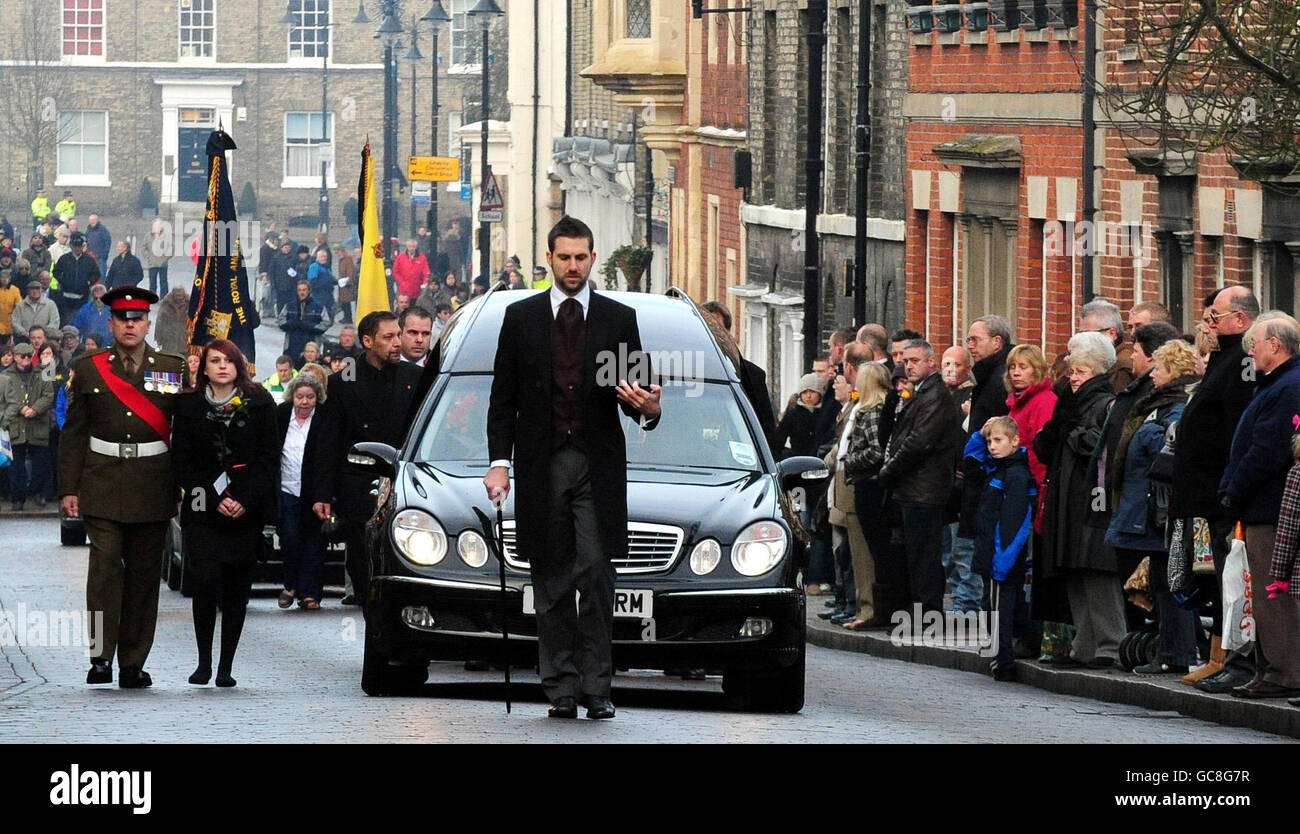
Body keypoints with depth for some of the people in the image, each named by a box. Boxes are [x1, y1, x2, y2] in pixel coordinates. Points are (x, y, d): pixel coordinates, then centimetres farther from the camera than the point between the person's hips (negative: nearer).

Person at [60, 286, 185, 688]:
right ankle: (101, 656, -13)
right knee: (105, 565, -12)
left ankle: (133, 663, 10)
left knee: (144, 574, 4)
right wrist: (69, 488, 2)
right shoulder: (89, 369, 7)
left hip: (153, 486, 1)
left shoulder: (173, 369, 7)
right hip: (102, 485, -1)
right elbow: (74, 433, 6)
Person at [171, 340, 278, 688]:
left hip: (247, 511, 1)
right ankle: (204, 660, -5)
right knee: (206, 581, -15)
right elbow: (183, 462, 3)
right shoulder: (188, 405, 5)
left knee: (237, 587, 0)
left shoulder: (259, 404, 5)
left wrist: (246, 500, -9)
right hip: (203, 510, -1)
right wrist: (216, 499, -8)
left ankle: (226, 666, 5)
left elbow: (269, 457, 3)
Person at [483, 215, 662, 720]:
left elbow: (634, 393, 10)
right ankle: (561, 689, 4)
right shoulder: (521, 317, 9)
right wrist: (499, 461, -1)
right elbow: (503, 398, 9)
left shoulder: (619, 319, 8)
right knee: (551, 584, 1)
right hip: (542, 465, 1)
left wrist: (647, 408, -15)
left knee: (595, 575, -10)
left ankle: (595, 688, -9)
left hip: (598, 466, -1)